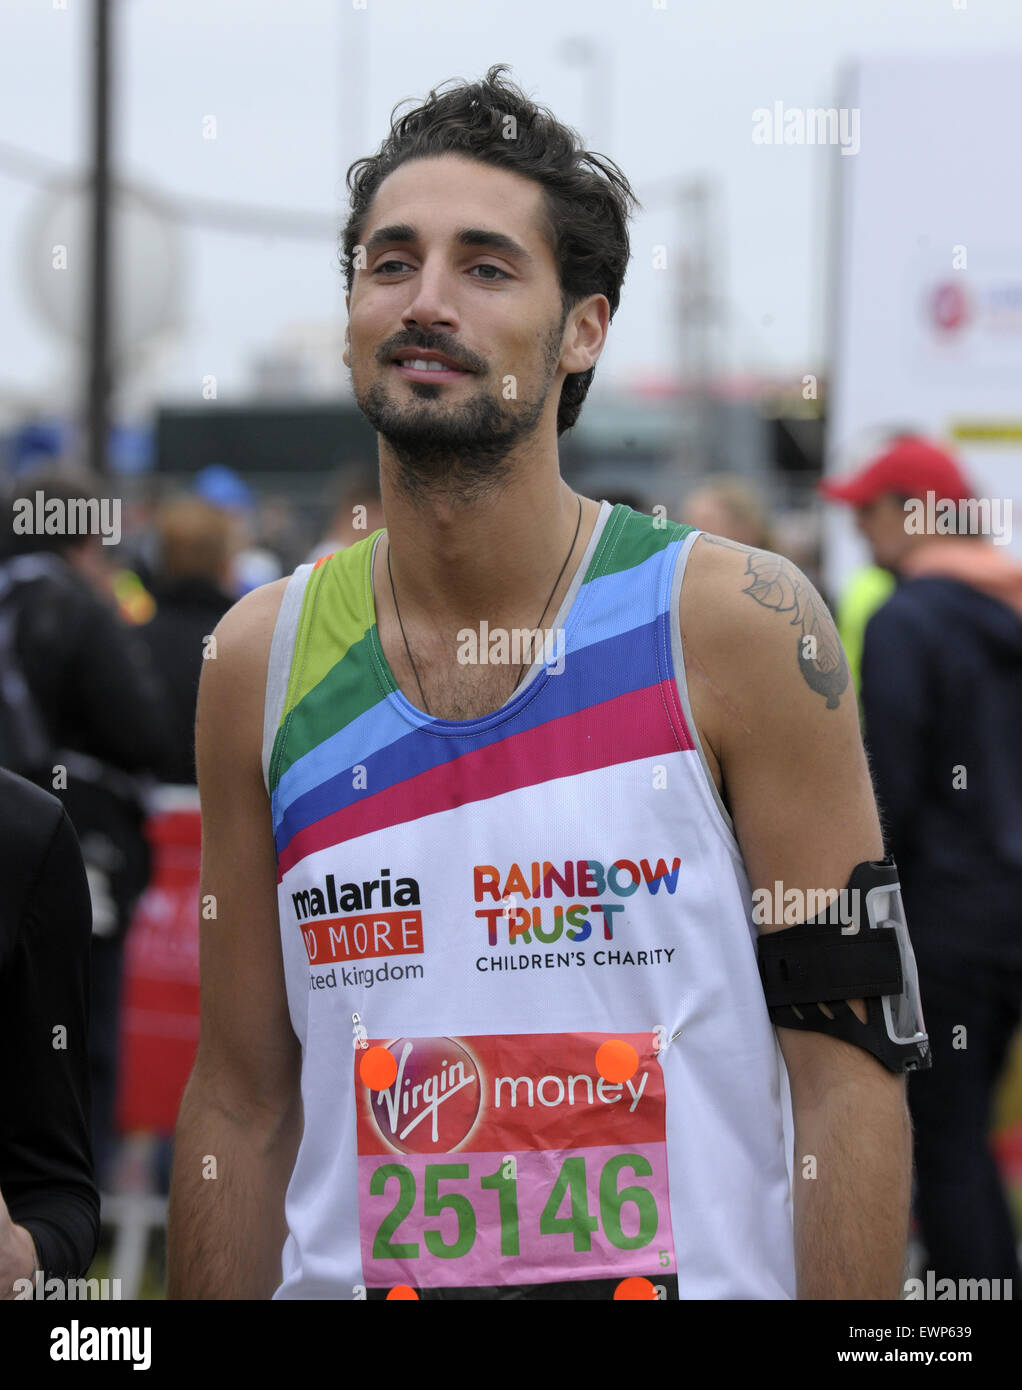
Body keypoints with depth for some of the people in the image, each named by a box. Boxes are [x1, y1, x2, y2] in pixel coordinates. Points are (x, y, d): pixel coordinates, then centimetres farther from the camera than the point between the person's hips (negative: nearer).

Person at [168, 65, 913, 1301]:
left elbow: (846, 1070, -9)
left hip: (694, 1273, -2)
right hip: (348, 1277, 3)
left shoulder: (738, 621, -8)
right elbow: (242, 1101, 5)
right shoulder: (260, 662, 1)